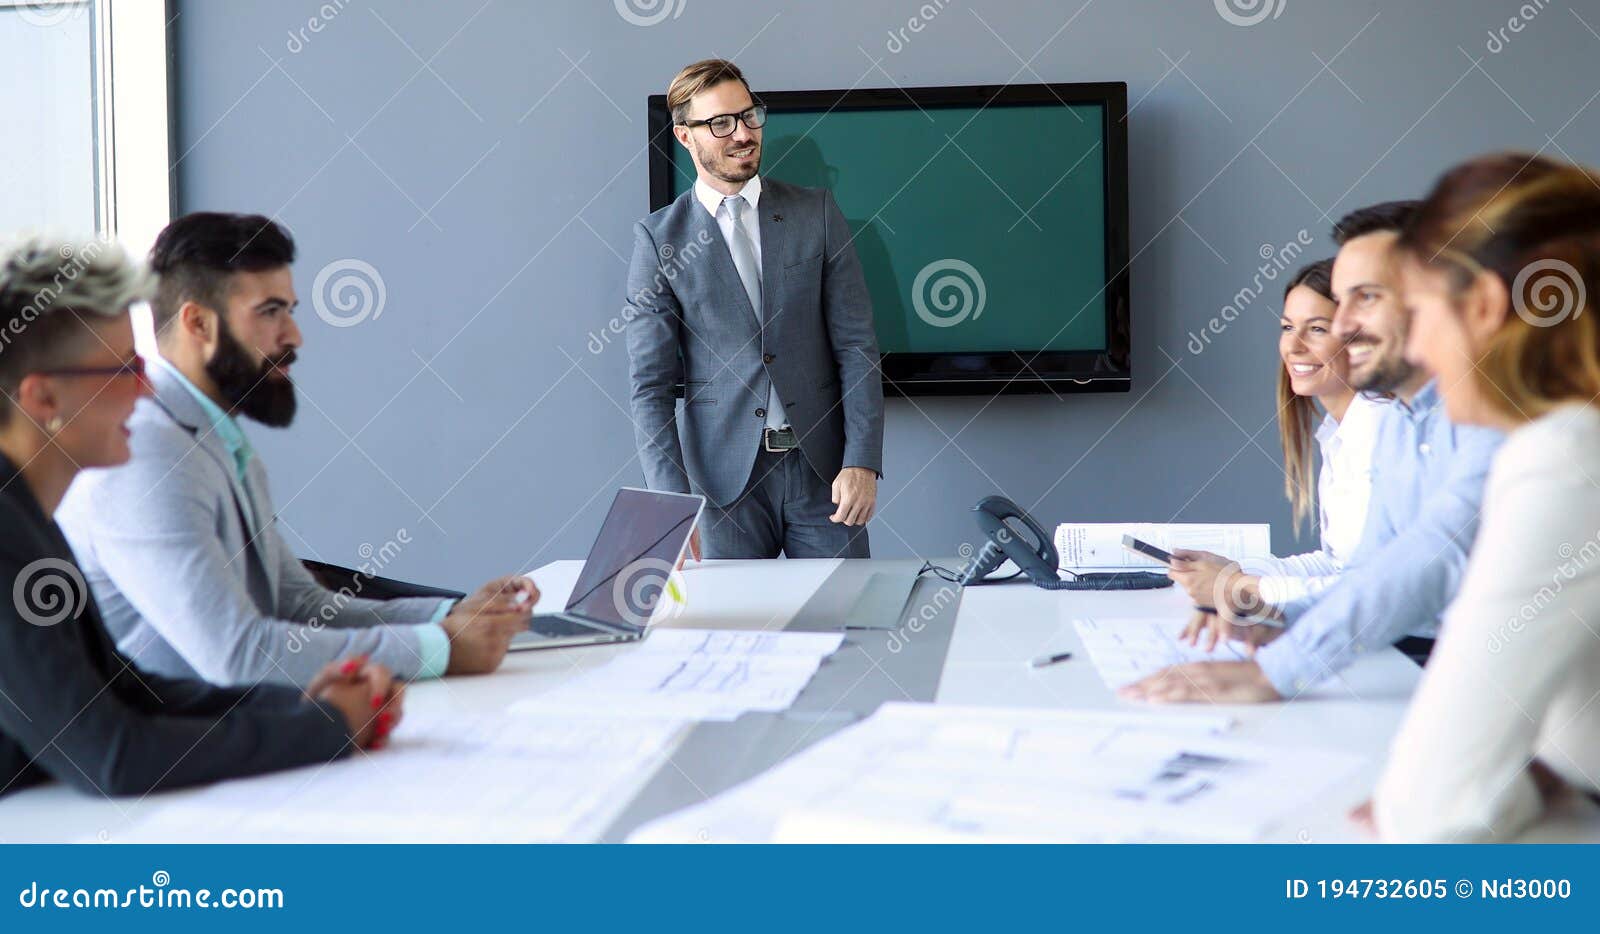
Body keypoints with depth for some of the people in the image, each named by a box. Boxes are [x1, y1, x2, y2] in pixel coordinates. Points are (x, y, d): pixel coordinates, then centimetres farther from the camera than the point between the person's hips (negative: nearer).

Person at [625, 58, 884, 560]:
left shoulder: (816, 212, 5)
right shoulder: (658, 238, 0)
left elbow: (856, 346, 3)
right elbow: (651, 383, -3)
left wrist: (862, 461, -8)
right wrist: (672, 501, -13)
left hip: (823, 467, 1)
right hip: (723, 479, -1)